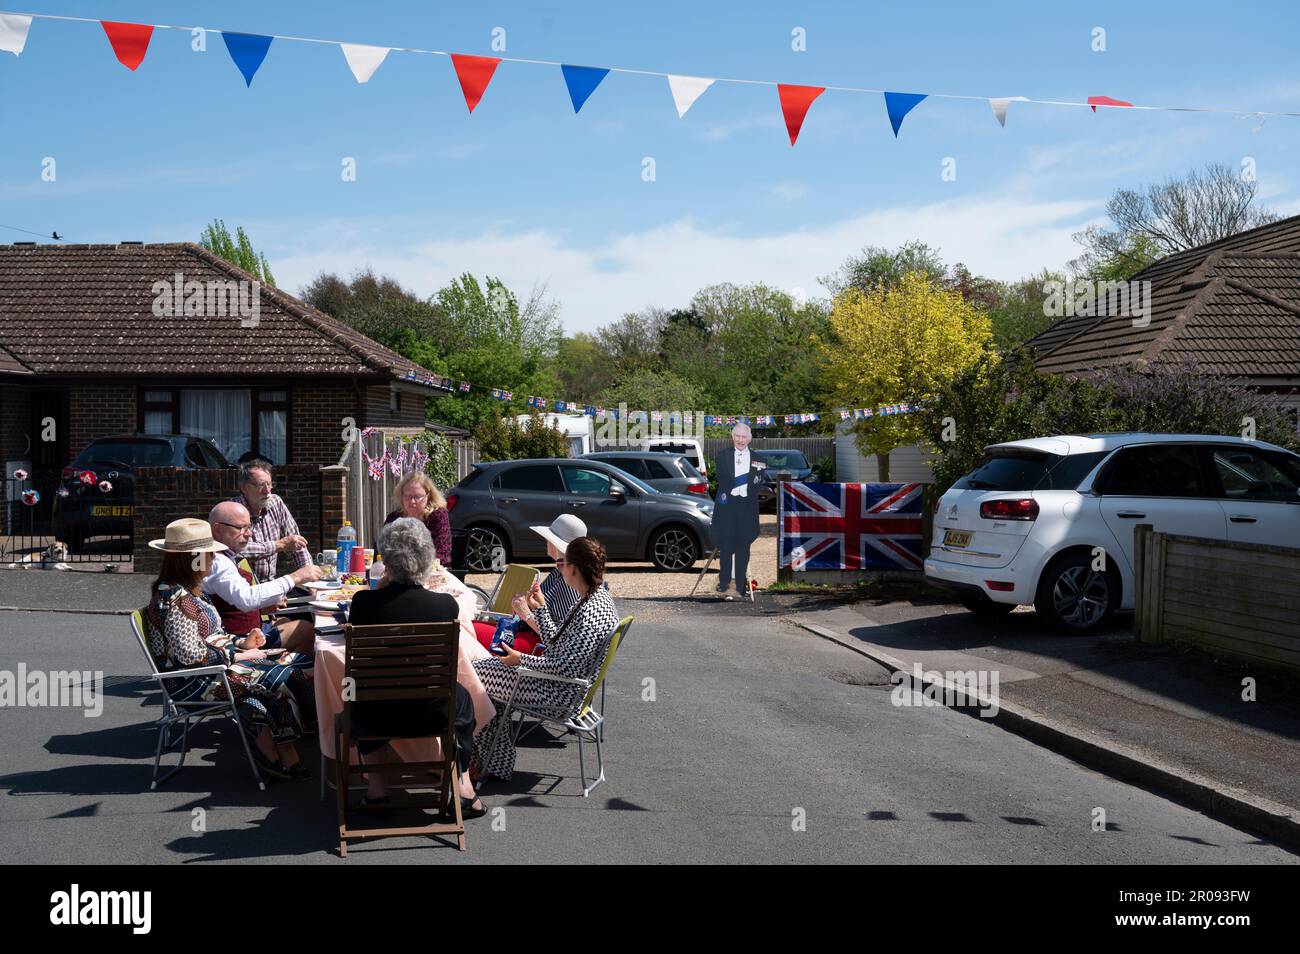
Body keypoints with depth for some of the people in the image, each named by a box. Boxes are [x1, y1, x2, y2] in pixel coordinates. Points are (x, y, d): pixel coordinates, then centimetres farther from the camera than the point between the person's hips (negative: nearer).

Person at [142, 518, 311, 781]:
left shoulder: (188, 592, 14)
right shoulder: (177, 600, -18)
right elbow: (191, 655, -23)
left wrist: (242, 643, 6)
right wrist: (237, 656, -14)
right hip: (193, 682, -9)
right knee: (284, 678, -16)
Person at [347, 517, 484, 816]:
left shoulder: (363, 601, -16)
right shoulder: (446, 605, -15)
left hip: (377, 716, 1)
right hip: (429, 716, 0)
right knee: (461, 696, 33)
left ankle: (376, 786, 35)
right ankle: (463, 789, 30)